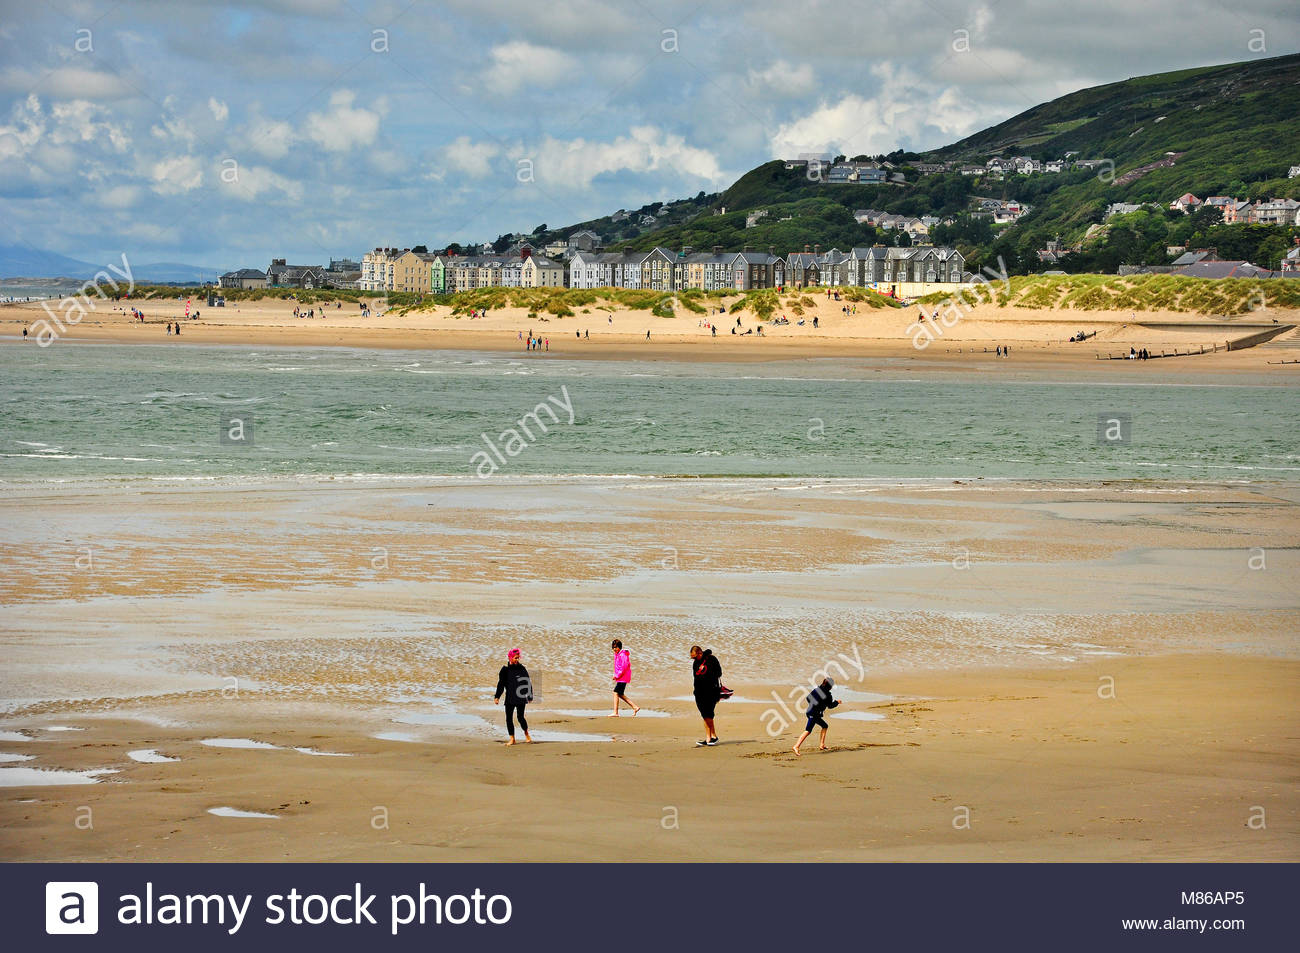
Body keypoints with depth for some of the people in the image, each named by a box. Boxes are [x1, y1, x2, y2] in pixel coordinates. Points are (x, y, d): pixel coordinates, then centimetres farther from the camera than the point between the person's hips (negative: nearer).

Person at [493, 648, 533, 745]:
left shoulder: (521, 668, 4)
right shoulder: (505, 669, 3)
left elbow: (527, 682, 10)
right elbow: (501, 684, 4)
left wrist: (529, 696, 8)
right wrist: (497, 697, -3)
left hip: (520, 698, -1)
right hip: (509, 698, 1)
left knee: (520, 717, -6)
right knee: (509, 718, -1)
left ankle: (526, 734, 19)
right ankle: (512, 739, 9)